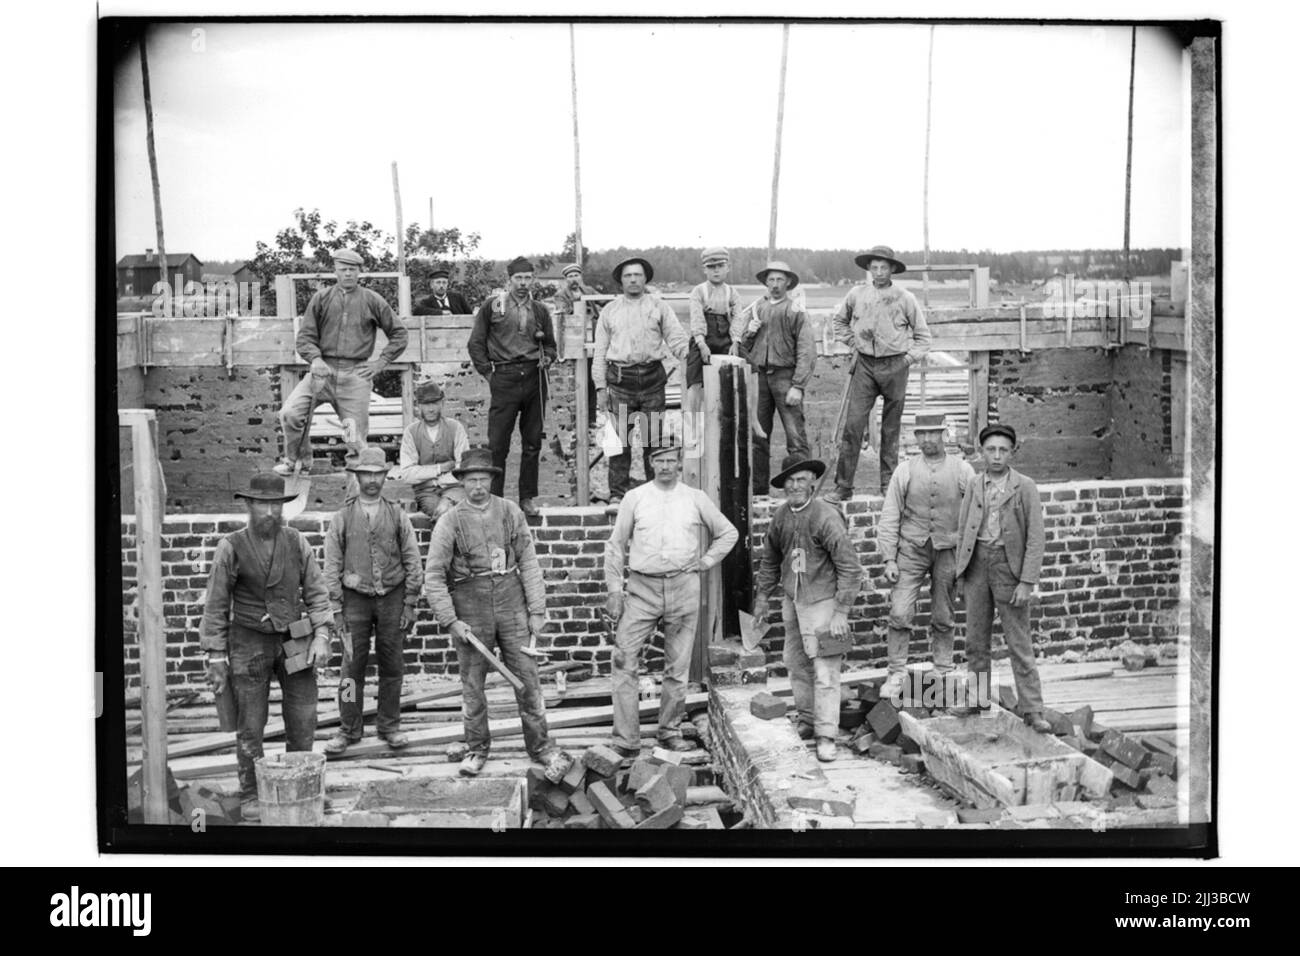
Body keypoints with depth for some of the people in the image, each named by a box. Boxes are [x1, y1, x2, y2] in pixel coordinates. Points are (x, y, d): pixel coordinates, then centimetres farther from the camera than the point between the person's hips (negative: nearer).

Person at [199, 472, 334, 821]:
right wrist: (216, 657, -4)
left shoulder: (297, 542, 0)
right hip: (249, 644, -2)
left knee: (304, 720, 3)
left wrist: (321, 635, -9)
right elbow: (215, 606, -3)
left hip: (294, 639, 2)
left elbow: (316, 592, 3)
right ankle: (251, 795, 21)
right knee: (250, 726, 5)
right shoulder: (231, 548, -7)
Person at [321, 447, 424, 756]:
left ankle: (389, 726, 19)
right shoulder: (342, 518, 2)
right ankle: (348, 730, 11)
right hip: (356, 599, -1)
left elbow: (412, 562, 4)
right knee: (352, 666, 0)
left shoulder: (397, 515, 3)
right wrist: (336, 609, -2)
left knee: (391, 666, 6)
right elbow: (332, 566, 2)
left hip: (392, 597, 1)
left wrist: (410, 603, -1)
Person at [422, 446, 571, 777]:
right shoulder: (450, 522, -4)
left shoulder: (510, 512, 2)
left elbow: (529, 562, 3)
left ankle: (541, 746, 14)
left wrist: (537, 610, 0)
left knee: (526, 675, 2)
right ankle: (477, 748, 24)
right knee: (472, 682, 8)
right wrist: (451, 621, -8)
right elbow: (433, 576, -3)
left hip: (510, 600, 1)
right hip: (470, 604, -1)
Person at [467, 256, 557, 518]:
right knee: (497, 444, -4)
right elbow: (476, 343, 5)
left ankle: (527, 498, 15)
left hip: (534, 377, 3)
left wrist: (547, 358, -2)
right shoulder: (492, 306, 3)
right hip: (505, 378, -3)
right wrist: (487, 372, -1)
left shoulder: (540, 311, 12)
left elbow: (550, 344, 19)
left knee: (532, 443, 6)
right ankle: (493, 499, 4)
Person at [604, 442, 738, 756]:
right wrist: (614, 589, -1)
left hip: (683, 587, 1)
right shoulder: (634, 498, 4)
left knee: (678, 666, 7)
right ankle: (626, 740, -3)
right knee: (625, 661, -8)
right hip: (642, 588, -1)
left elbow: (728, 533, 18)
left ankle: (670, 731, 20)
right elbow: (615, 545, 6)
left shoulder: (696, 498, 7)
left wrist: (707, 561, 6)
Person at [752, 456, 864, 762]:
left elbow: (850, 567, -16)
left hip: (822, 599, -7)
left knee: (824, 671, -7)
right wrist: (762, 596, 21)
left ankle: (826, 736, 1)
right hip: (792, 599, 7)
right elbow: (770, 559, 19)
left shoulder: (826, 517, -18)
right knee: (795, 662, 16)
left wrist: (841, 613, -18)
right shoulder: (781, 516, 3)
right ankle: (806, 720, 32)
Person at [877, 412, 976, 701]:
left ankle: (944, 674, 21)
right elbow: (889, 517, 1)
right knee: (900, 613, -7)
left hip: (948, 550, 0)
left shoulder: (962, 470, 0)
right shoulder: (905, 471, 1)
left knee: (943, 618, 8)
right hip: (911, 550, 0)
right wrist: (889, 559, -4)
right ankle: (897, 674, 3)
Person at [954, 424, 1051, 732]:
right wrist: (960, 573, 9)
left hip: (1008, 565, -4)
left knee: (1019, 643, -3)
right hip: (977, 562, 4)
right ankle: (978, 698, 23)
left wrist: (1027, 582, -13)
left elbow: (1035, 537, -8)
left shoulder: (1025, 487, -5)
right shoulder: (974, 486, 7)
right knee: (976, 639, 10)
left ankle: (1032, 710, 2)